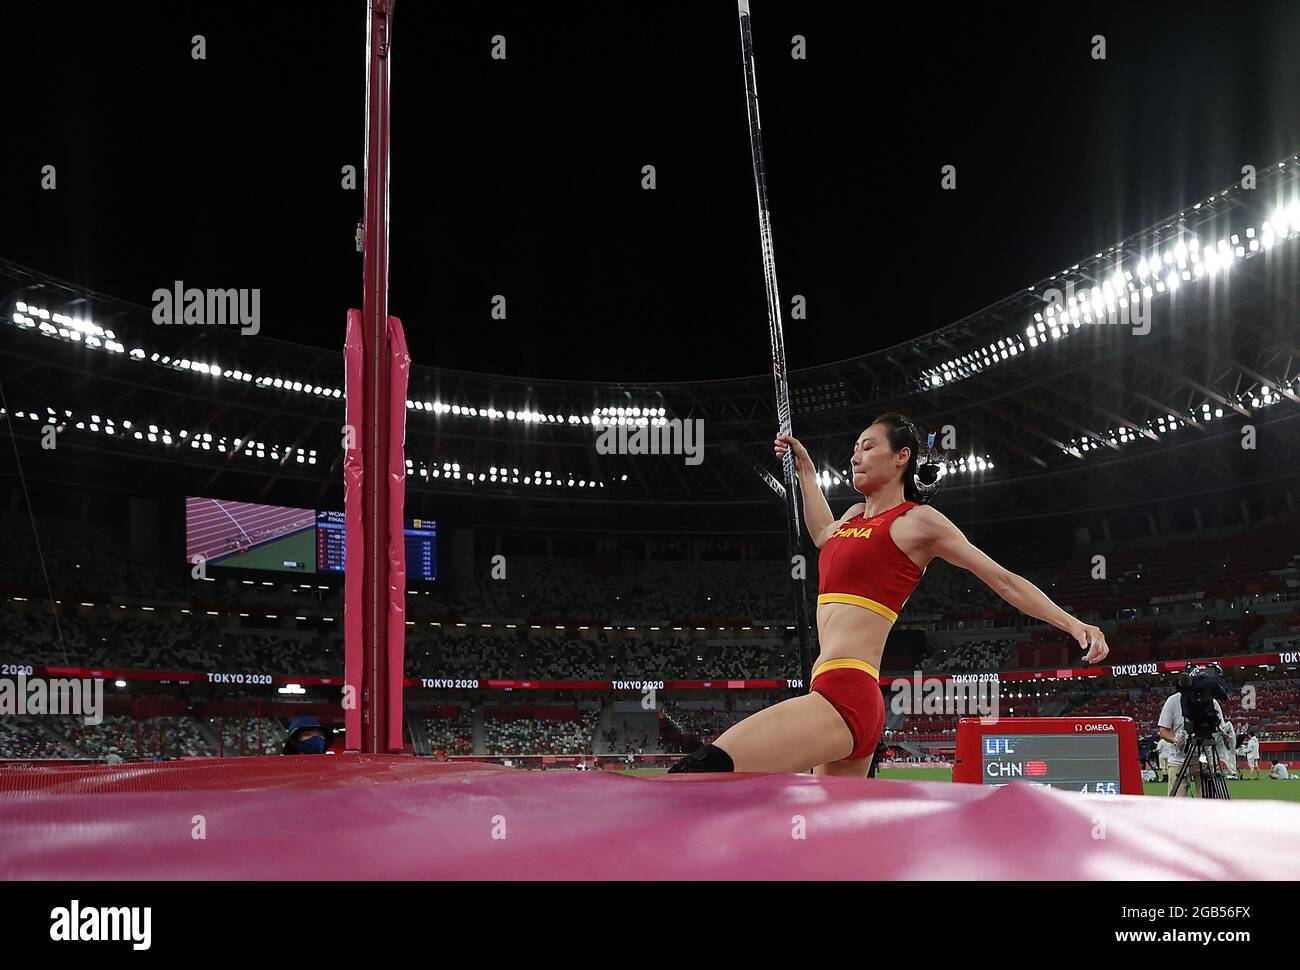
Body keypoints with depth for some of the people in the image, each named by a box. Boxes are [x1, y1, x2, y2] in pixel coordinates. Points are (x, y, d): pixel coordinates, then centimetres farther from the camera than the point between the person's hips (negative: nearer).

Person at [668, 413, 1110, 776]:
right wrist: (804, 467, 46)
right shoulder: (856, 516, 22)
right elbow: (823, 534, 47)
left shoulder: (916, 521, 1)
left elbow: (1003, 579, 5)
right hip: (837, 694, 9)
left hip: (845, 694, -9)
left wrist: (1073, 623, 0)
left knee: (701, 772, -27)